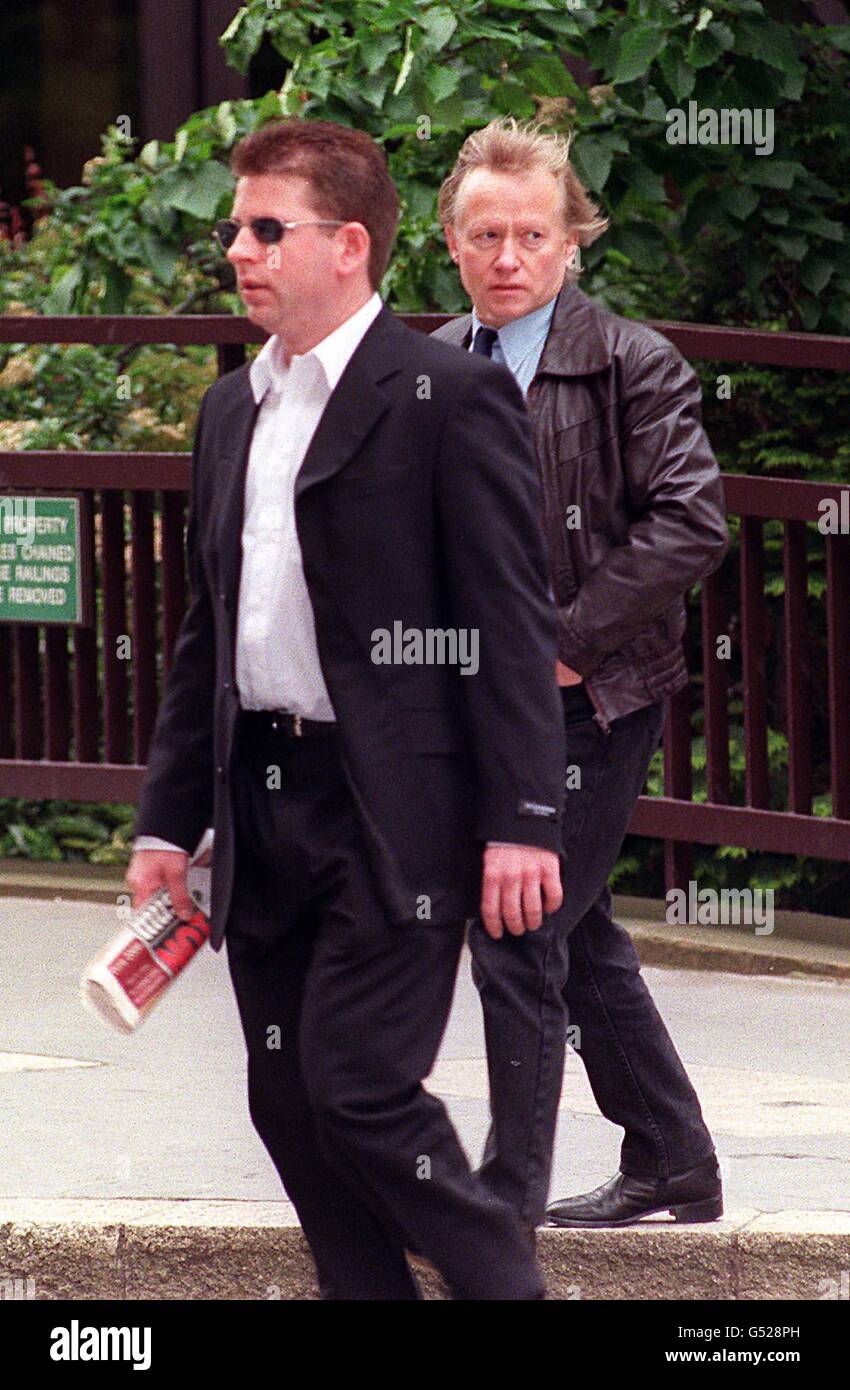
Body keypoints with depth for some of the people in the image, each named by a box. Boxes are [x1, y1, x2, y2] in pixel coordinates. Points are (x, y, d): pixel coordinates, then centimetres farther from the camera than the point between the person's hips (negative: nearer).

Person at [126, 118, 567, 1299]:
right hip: (262, 803, 8)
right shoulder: (232, 411, 15)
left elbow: (511, 624, -11)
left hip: (390, 813, -8)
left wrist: (521, 818, -16)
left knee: (360, 1090, -11)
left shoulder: (451, 399, -7)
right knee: (289, 1103, 7)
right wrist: (169, 817, 16)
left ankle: (505, 1286, 5)